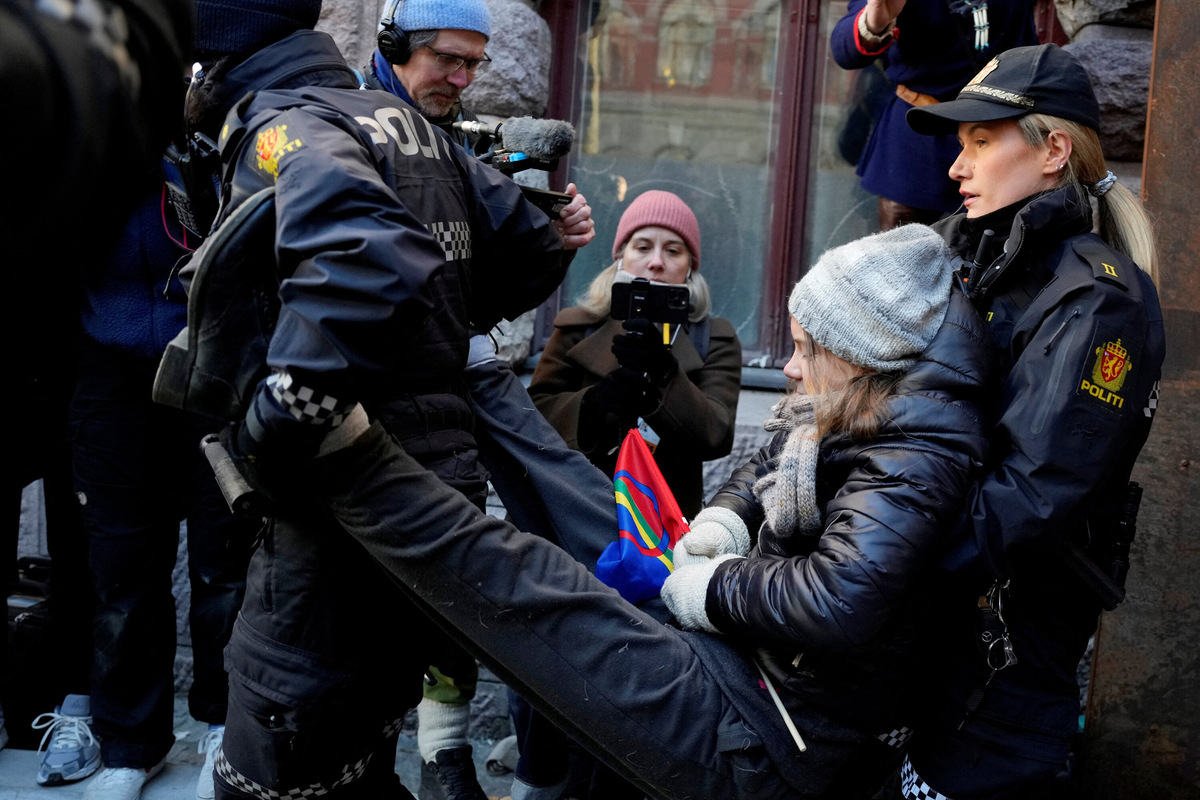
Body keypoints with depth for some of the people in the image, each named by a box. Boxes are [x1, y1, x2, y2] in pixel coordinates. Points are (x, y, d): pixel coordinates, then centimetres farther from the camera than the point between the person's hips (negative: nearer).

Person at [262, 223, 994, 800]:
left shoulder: (911, 465, -21)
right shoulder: (842, 425, 9)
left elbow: (841, 604, -33)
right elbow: (766, 470, 26)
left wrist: (716, 588, -17)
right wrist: (725, 517, 4)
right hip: (749, 674, 10)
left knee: (545, 599, -16)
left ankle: (342, 453, -16)